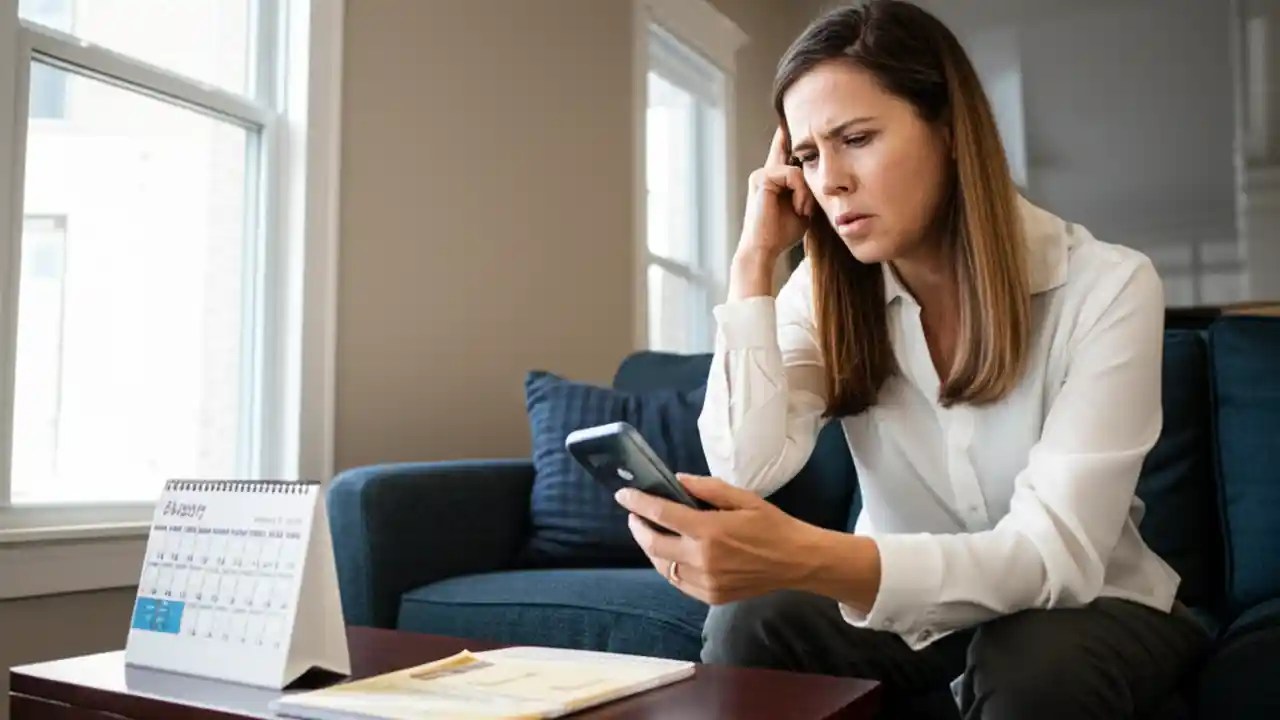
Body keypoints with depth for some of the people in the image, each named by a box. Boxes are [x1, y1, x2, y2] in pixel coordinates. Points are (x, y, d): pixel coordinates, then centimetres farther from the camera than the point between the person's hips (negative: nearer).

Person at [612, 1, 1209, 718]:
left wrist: (808, 557, -48)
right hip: (913, 612, 3)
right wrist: (755, 262, -22)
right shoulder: (827, 292, -9)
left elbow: (1056, 556, -31)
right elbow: (744, 472, -23)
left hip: (1086, 611, -2)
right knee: (749, 622, -26)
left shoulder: (1106, 287, -20)